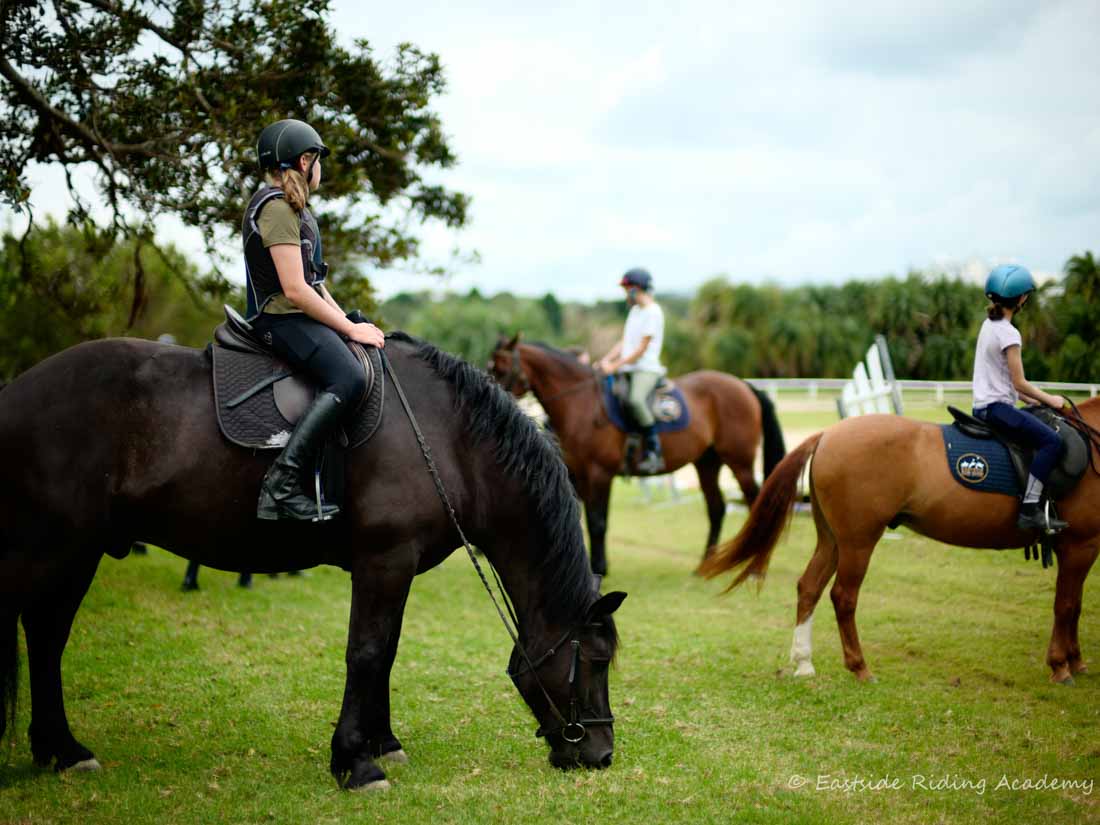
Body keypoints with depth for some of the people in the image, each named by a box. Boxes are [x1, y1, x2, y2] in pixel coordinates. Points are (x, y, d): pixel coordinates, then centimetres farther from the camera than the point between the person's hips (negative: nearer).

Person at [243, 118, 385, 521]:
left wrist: (348, 321, 11)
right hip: (282, 318, -11)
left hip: (302, 314, 11)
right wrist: (350, 329, -14)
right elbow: (294, 290, -21)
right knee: (349, 379, -30)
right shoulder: (276, 208, -14)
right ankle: (281, 483, -29)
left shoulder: (293, 208, 20)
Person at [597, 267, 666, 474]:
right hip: (627, 369, 10)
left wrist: (616, 365, -16)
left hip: (646, 369, -10)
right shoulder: (635, 311, 21)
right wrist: (606, 360, 5)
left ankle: (653, 452, -29)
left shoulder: (653, 312, -7)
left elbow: (641, 349, -13)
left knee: (635, 399, -35)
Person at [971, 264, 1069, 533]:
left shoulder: (989, 324, 14)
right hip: (997, 407, -10)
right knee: (1051, 440, -21)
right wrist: (1049, 400, 1)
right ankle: (1029, 510, -27)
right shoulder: (1009, 333, -15)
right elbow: (1019, 383, -13)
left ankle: (1033, 507, 16)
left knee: (1047, 439, 19)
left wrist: (1033, 399, 17)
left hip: (984, 406, 10)